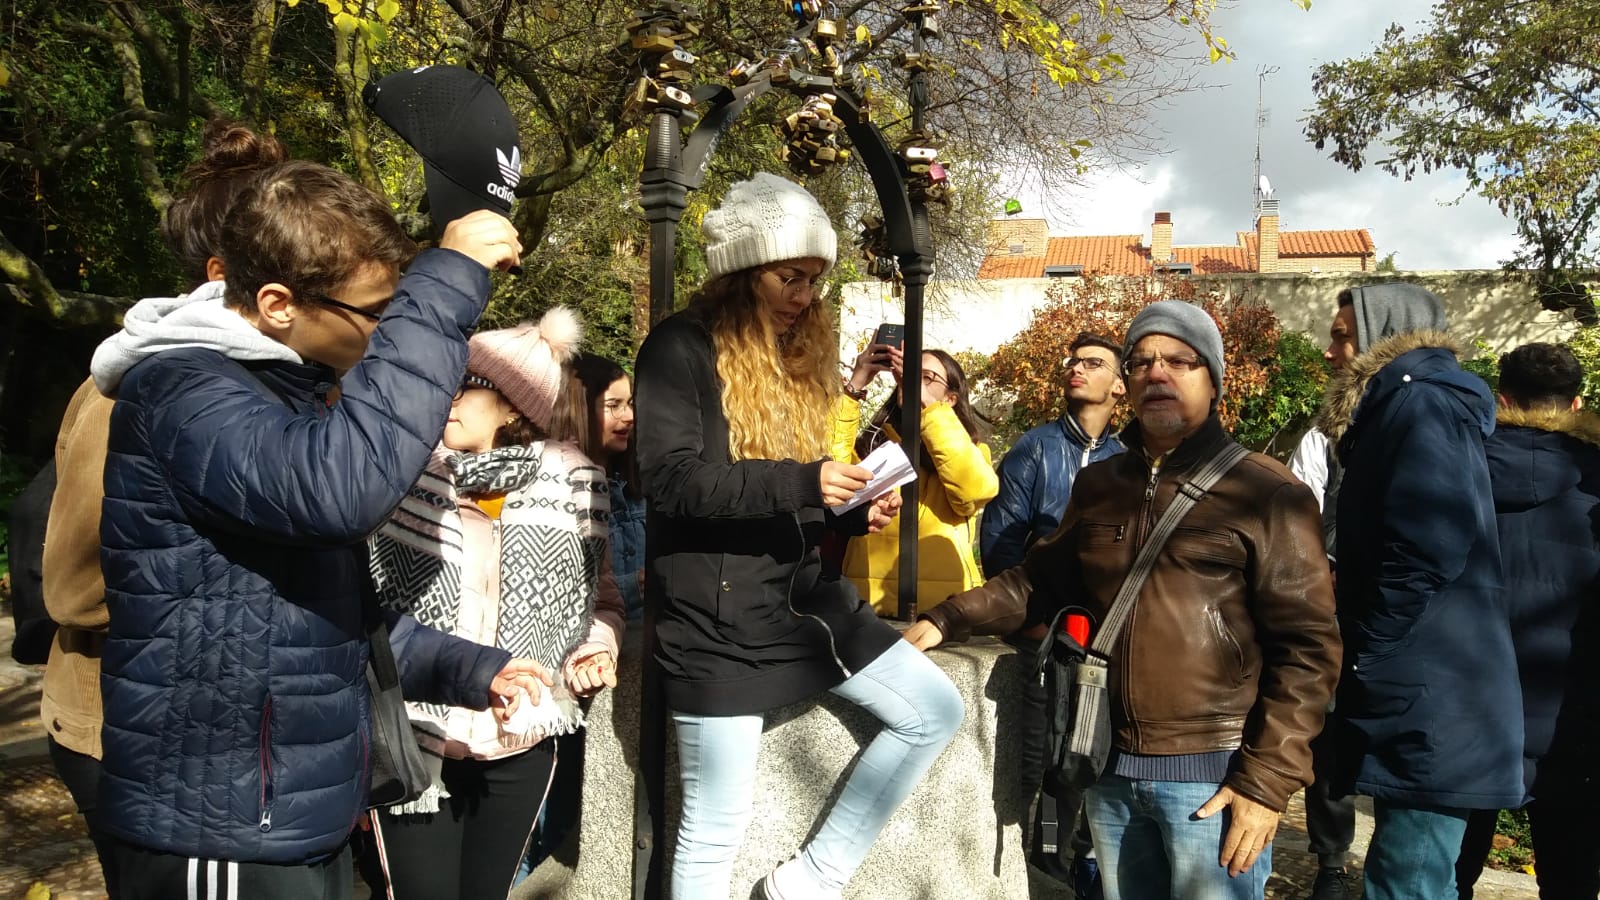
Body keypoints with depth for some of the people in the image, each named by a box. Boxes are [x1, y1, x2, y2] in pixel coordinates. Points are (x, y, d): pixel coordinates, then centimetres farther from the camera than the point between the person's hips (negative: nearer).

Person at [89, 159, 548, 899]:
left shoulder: (285, 391, 11)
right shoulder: (183, 395, -19)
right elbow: (345, 484, -40)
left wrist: (466, 669, 6)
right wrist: (446, 288, -32)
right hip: (222, 836, -9)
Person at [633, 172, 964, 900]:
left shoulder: (798, 354, 14)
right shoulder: (681, 348, -9)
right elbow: (671, 480, -21)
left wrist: (851, 510, -2)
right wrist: (803, 482, -27)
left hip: (802, 592, 8)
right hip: (717, 614, -8)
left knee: (935, 712, 8)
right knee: (717, 824, 1)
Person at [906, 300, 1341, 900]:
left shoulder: (1266, 492, -7)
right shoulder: (1097, 485, 9)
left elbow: (1306, 646, -9)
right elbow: (1042, 581, 18)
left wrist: (1267, 779, -14)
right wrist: (947, 620, 3)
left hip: (1213, 774, -5)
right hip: (1110, 768, 5)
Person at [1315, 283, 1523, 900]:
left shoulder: (1421, 399, -11)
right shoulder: (1398, 405, 20)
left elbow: (1427, 547, -23)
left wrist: (1359, 656, -15)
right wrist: (1360, 654, 15)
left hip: (1431, 706, -10)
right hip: (1422, 702, 10)